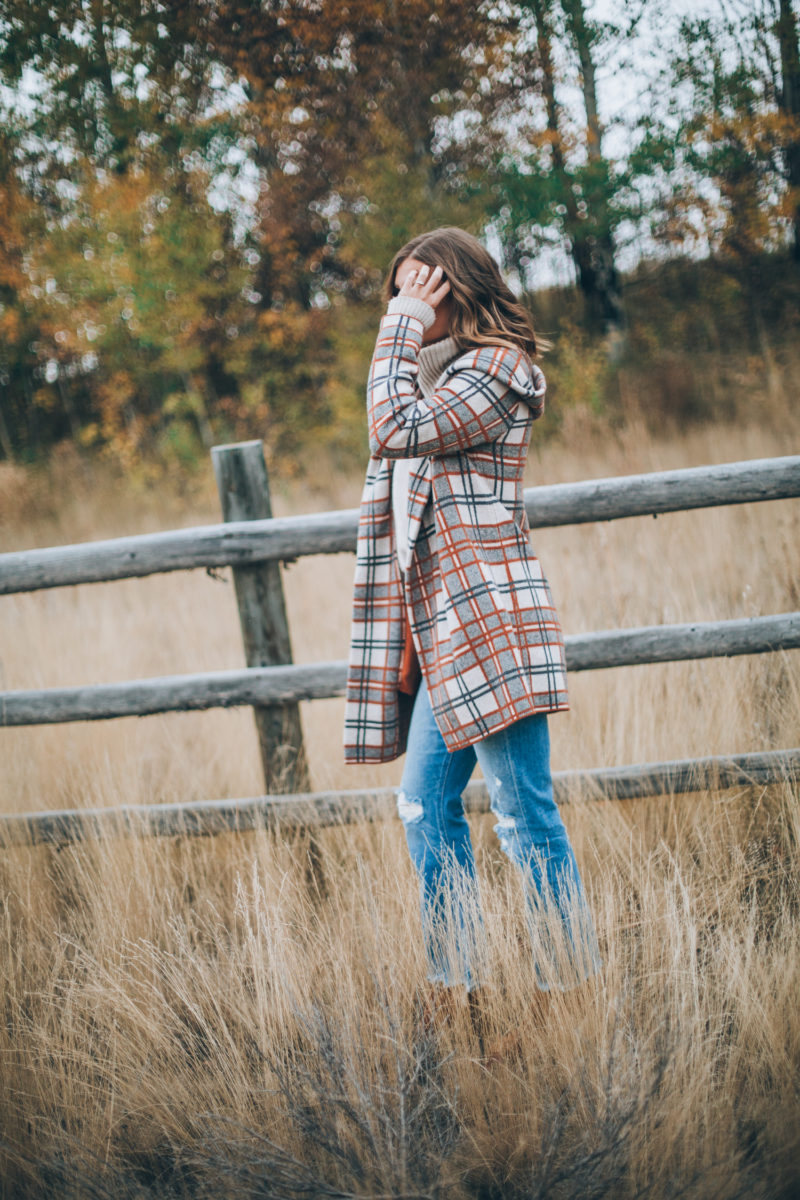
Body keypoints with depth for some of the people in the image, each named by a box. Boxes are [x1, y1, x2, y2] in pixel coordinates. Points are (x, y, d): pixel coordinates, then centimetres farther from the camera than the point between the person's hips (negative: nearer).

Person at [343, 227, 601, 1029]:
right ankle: (455, 985, 15)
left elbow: (398, 430, -16)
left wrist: (401, 329, -9)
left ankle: (572, 985, -2)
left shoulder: (497, 368, -7)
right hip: (440, 626, 10)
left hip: (489, 615, -10)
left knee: (523, 812, -9)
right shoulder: (442, 370, 22)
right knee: (426, 806, 9)